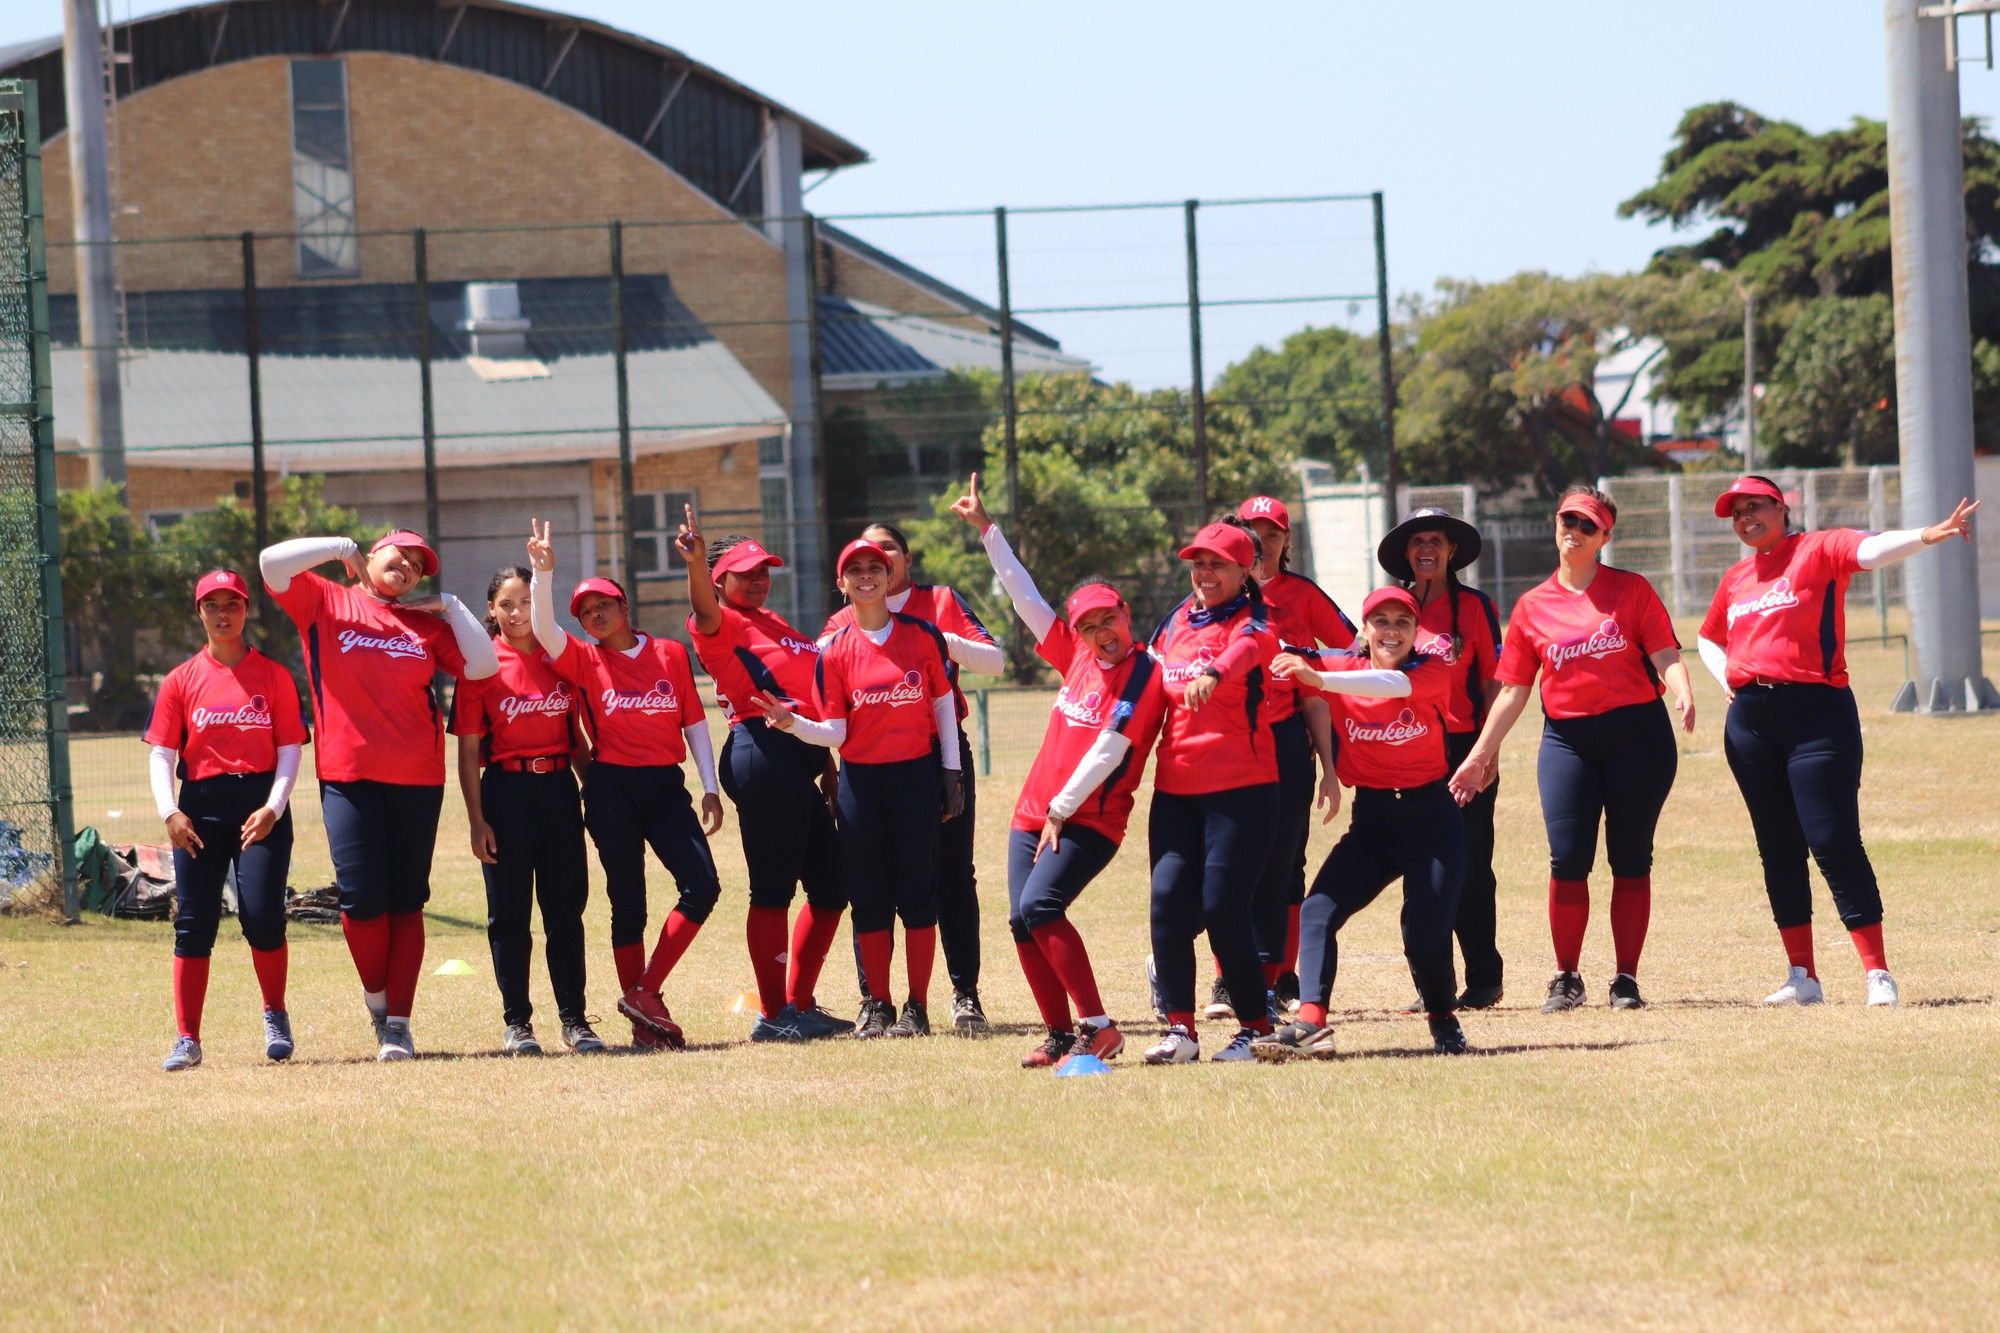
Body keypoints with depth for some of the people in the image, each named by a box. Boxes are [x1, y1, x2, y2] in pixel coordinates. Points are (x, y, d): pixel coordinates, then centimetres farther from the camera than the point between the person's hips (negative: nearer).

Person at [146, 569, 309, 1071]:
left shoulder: (274, 676, 6)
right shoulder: (182, 681, 8)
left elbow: (290, 749, 3)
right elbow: (162, 752, 5)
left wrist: (273, 807, -11)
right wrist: (169, 811, -10)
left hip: (262, 803, -1)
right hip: (201, 806, 1)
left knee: (261, 914, -12)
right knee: (193, 922, -2)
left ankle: (275, 1016, 12)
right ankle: (187, 1039, 1)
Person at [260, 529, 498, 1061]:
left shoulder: (427, 624, 13)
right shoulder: (327, 604, 7)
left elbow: (483, 666, 3)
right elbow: (272, 562, -6)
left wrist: (449, 607, 5)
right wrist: (343, 548, 0)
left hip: (417, 778, 2)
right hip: (348, 776, -2)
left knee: (406, 901, 3)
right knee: (361, 896, -9)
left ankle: (398, 1020, 6)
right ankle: (376, 996, 15)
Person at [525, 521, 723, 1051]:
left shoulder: (670, 654, 6)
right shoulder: (585, 660, 3)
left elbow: (693, 721, 8)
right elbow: (543, 628, -14)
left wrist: (710, 787, 4)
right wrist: (543, 572, -28)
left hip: (666, 787, 2)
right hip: (612, 788, -2)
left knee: (702, 885, -11)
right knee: (627, 902, 1)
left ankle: (644, 993, -2)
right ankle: (645, 1020, 6)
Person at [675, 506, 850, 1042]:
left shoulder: (771, 622, 23)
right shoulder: (723, 624, -4)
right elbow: (705, 610, -28)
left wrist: (826, 758, 23)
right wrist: (695, 564, -49)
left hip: (800, 761, 10)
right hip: (764, 752, -10)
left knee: (830, 890, 14)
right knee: (773, 890, -7)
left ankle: (799, 1004, 22)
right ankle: (773, 1014, -3)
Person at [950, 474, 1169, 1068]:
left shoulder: (1144, 673, -9)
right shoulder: (1077, 657, 11)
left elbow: (1109, 751, -15)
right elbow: (1024, 596, 17)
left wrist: (1060, 810, -13)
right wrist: (986, 528, 16)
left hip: (1090, 820, -7)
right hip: (1034, 813, 7)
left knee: (1038, 907, -23)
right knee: (1022, 921, -1)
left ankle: (1098, 1027, -22)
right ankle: (1061, 1036, 7)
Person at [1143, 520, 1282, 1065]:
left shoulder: (1252, 625, -5)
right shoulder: (1173, 625, 13)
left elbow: (1245, 649, -29)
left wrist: (1214, 673, -51)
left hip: (1241, 787, -5)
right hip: (1175, 788, 5)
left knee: (1222, 908, -8)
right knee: (1168, 901, -6)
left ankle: (1256, 1026, 6)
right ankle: (1179, 1028, 0)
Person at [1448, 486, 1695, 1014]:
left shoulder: (1632, 590, 3)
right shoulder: (1532, 607, 9)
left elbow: (1665, 654, -4)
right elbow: (1513, 690, 12)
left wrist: (1682, 692, -25)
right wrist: (1480, 754, 9)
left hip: (1637, 733, -1)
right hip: (1567, 738, 1)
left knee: (1630, 860, 2)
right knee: (1568, 859, -7)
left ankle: (1627, 979, 9)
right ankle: (1567, 979, 5)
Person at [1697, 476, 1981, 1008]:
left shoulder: (1818, 550, -1)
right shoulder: (1735, 578, 16)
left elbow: (1870, 550, -21)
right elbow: (1709, 637, 33)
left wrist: (1925, 537, -41)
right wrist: (1726, 676, 12)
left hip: (1815, 710, -6)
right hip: (1749, 719, 6)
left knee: (1834, 843, -11)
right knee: (1778, 849, 8)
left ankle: (1878, 973, -9)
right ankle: (1803, 977, 13)